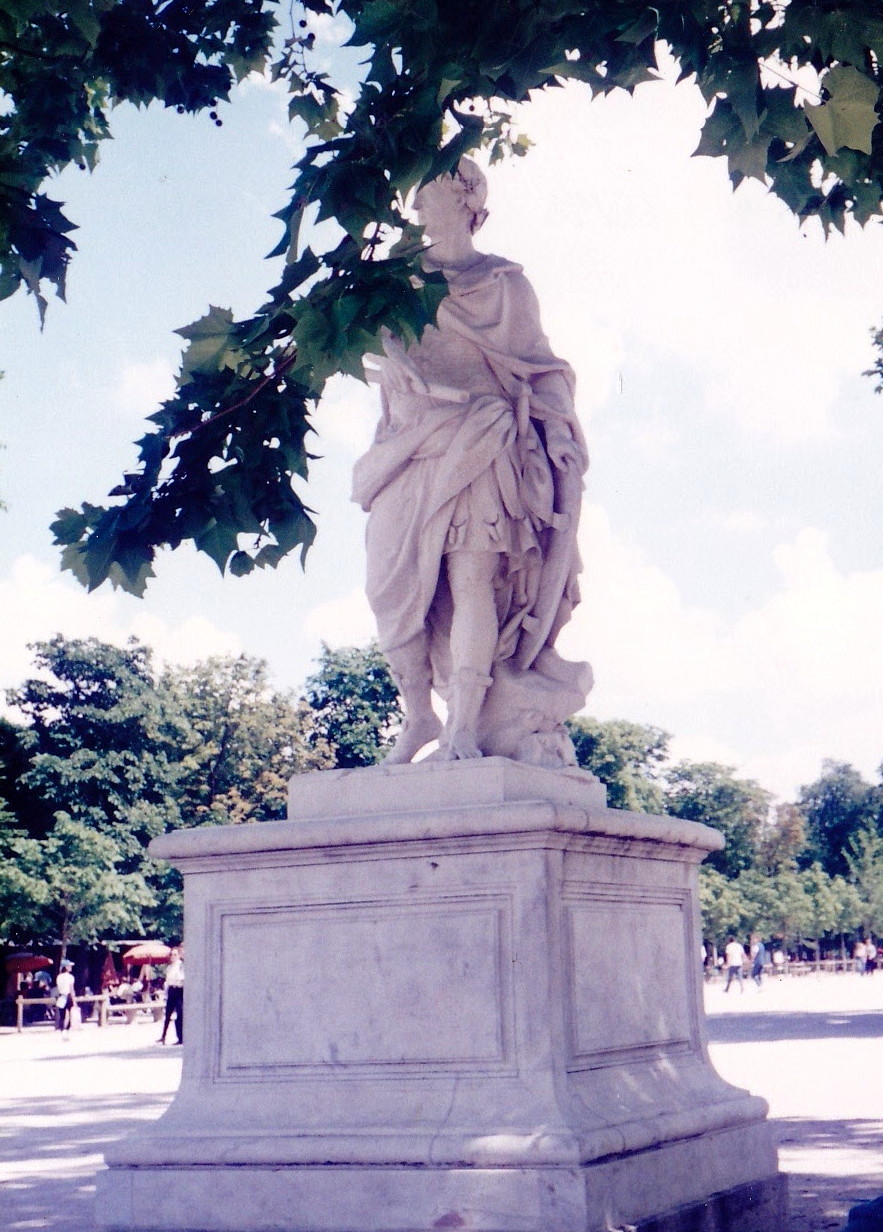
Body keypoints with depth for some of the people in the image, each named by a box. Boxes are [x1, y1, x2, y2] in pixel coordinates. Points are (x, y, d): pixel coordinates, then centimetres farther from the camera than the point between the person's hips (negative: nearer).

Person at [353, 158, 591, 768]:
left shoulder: (502, 281, 12)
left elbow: (538, 361, 6)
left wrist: (558, 426, -8)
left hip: (475, 448, -4)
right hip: (409, 452, 4)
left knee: (471, 577, -16)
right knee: (397, 588, -5)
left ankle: (465, 726, -19)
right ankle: (419, 715, 5)